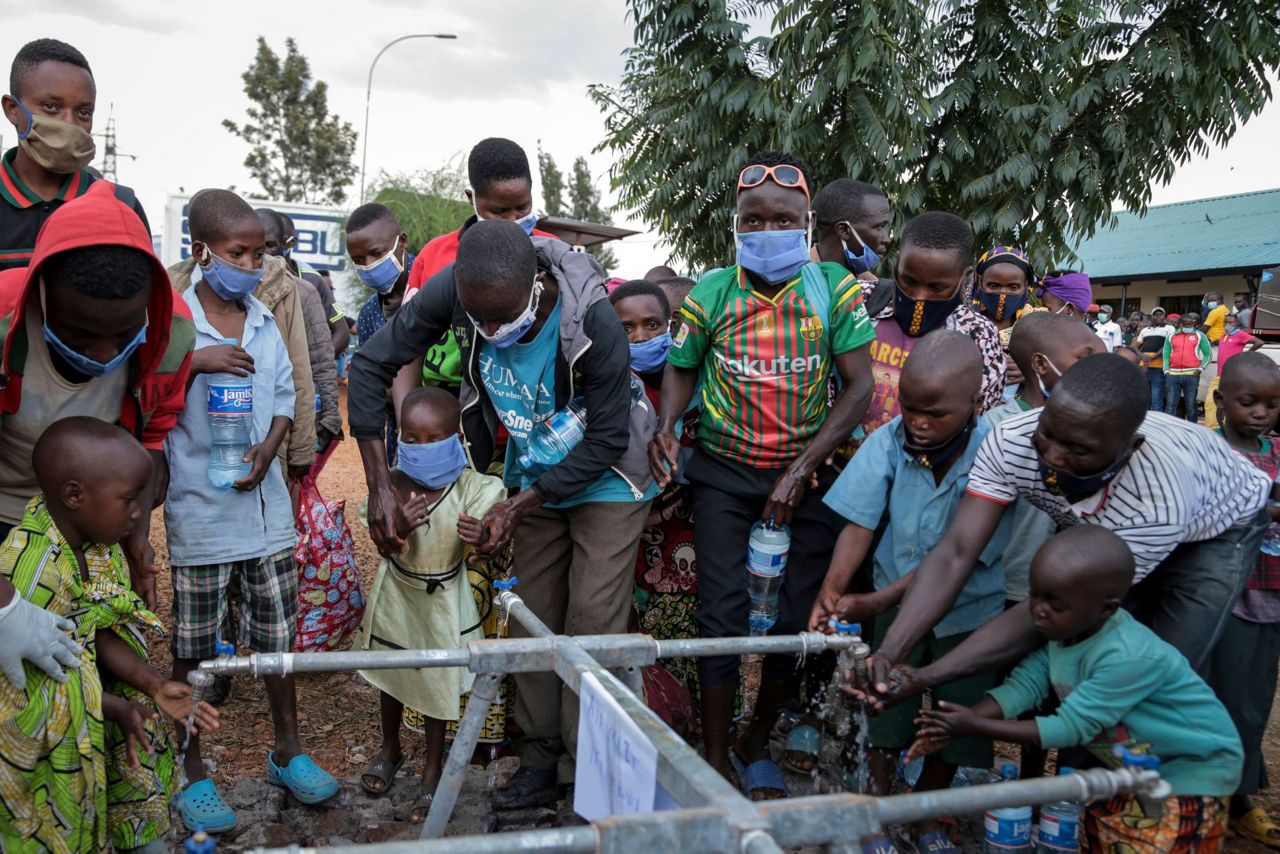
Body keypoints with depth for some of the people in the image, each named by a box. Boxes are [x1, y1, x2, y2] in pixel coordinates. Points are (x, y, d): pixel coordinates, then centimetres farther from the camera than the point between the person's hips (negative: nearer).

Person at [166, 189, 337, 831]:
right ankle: (193, 774, 25)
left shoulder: (264, 321, 7)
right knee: (193, 652, 7)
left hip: (267, 507, 5)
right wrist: (195, 362, -24)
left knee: (278, 637, 14)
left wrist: (268, 448, -5)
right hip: (200, 515, -4)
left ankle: (287, 753, 32)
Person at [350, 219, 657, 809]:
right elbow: (371, 365, -15)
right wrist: (379, 486, -19)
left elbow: (607, 441, -23)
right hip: (534, 479, 5)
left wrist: (516, 508, -23)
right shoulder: (455, 290, -25)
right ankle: (541, 761, 23)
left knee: (592, 627, -3)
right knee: (534, 622, 9)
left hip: (606, 481, -4)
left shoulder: (593, 323, -35)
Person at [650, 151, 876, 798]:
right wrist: (665, 426, -15)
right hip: (724, 470, 0)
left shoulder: (835, 290, -8)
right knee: (722, 611, -2)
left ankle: (757, 745, 28)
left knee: (797, 616, 5)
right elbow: (681, 371, 7)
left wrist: (801, 468, -16)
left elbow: (858, 387, -10)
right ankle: (715, 757, 15)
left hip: (806, 472, 1)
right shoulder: (711, 294, -6)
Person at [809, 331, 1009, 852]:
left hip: (970, 608, -1)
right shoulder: (890, 442, -18)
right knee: (886, 703, 5)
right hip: (896, 597, 1)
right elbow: (860, 523, -18)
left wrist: (876, 603, -31)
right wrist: (831, 590, -32)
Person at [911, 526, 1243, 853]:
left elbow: (1070, 726, -35)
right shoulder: (1064, 629, -12)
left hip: (1195, 766, -8)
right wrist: (964, 720, -32)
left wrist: (975, 727, -35)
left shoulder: (1128, 657, -38)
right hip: (1136, 766, 8)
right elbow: (1025, 683, -16)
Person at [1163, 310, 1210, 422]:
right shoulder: (1171, 336, 13)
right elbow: (1166, 355, 12)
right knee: (1170, 404, 0)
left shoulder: (1200, 335, 9)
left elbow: (1208, 353, 9)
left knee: (1191, 405, 3)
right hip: (1173, 374, 1)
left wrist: (1201, 369, -1)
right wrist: (1166, 370, 1)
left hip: (1191, 375, -1)